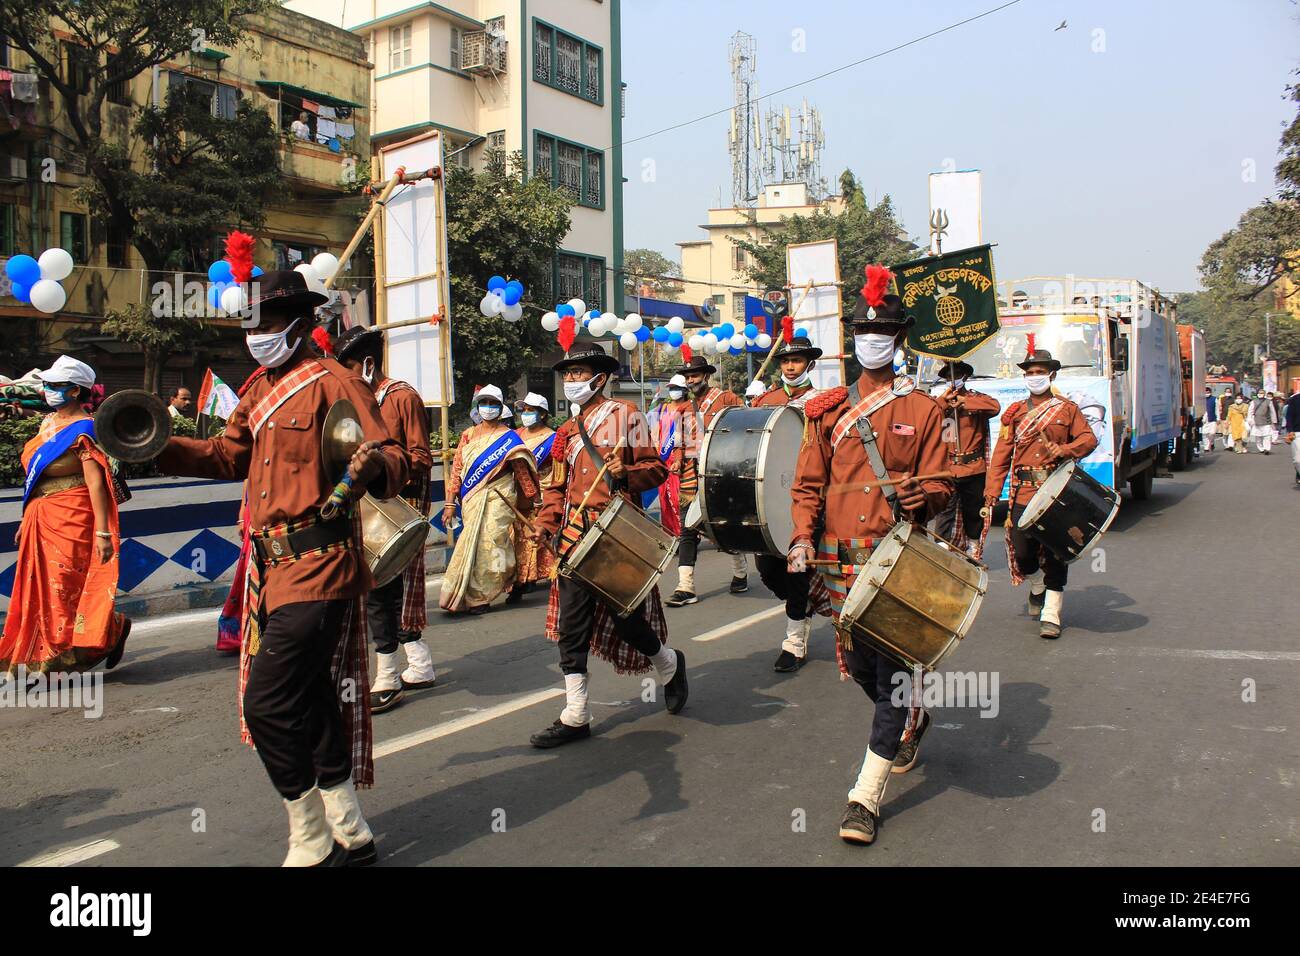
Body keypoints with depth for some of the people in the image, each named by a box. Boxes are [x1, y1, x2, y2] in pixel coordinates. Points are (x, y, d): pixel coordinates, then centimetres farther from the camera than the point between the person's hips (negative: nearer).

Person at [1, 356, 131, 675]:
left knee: (63, 590, -5)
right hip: (41, 519, 8)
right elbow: (36, 476, 17)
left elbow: (95, 483, -20)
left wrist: (103, 532, -25)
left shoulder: (82, 429, -13)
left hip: (71, 520, -8)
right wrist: (28, 519, 19)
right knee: (40, 590, 11)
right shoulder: (48, 422, 12)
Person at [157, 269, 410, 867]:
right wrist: (162, 446, 10)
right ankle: (350, 835, 30)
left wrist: (374, 466, -39)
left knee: (269, 706, -10)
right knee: (308, 703, 15)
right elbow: (231, 456, 22)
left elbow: (396, 458, -17)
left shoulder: (332, 382, -11)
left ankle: (311, 847, 9)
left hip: (316, 565, -9)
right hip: (271, 563, 9)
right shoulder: (260, 389, 14)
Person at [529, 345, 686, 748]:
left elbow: (655, 468, -4)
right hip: (575, 537, 5)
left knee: (625, 615, 0)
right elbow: (558, 487, 18)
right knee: (571, 624, 1)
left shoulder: (625, 414, -2)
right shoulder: (566, 431, 15)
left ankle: (669, 664, 32)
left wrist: (627, 473, -23)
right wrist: (546, 524, 3)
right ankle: (575, 716, 8)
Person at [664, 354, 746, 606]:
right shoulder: (683, 408, 14)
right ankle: (685, 588, -3)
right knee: (687, 531, -2)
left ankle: (740, 575, 29)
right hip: (691, 477, 4)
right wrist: (678, 462, 5)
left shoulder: (724, 398, -1)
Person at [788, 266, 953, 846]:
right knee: (858, 665, 14)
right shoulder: (827, 411, 8)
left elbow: (939, 487, 2)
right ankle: (910, 720, 46)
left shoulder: (922, 410, 2)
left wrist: (921, 497, -22)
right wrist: (803, 538, -10)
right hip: (841, 560, 3)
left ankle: (867, 795, 3)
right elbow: (809, 484, 6)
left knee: (893, 670, -5)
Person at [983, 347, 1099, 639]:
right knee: (1022, 552, -2)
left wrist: (1065, 450, -15)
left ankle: (1051, 614, 2)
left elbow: (1089, 439, 5)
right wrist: (991, 493, -2)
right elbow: (1001, 456, 7)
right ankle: (1038, 588, 30)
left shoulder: (1067, 409, 10)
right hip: (1023, 493, 1)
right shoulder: (1015, 412, 12)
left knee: (1054, 553, -3)